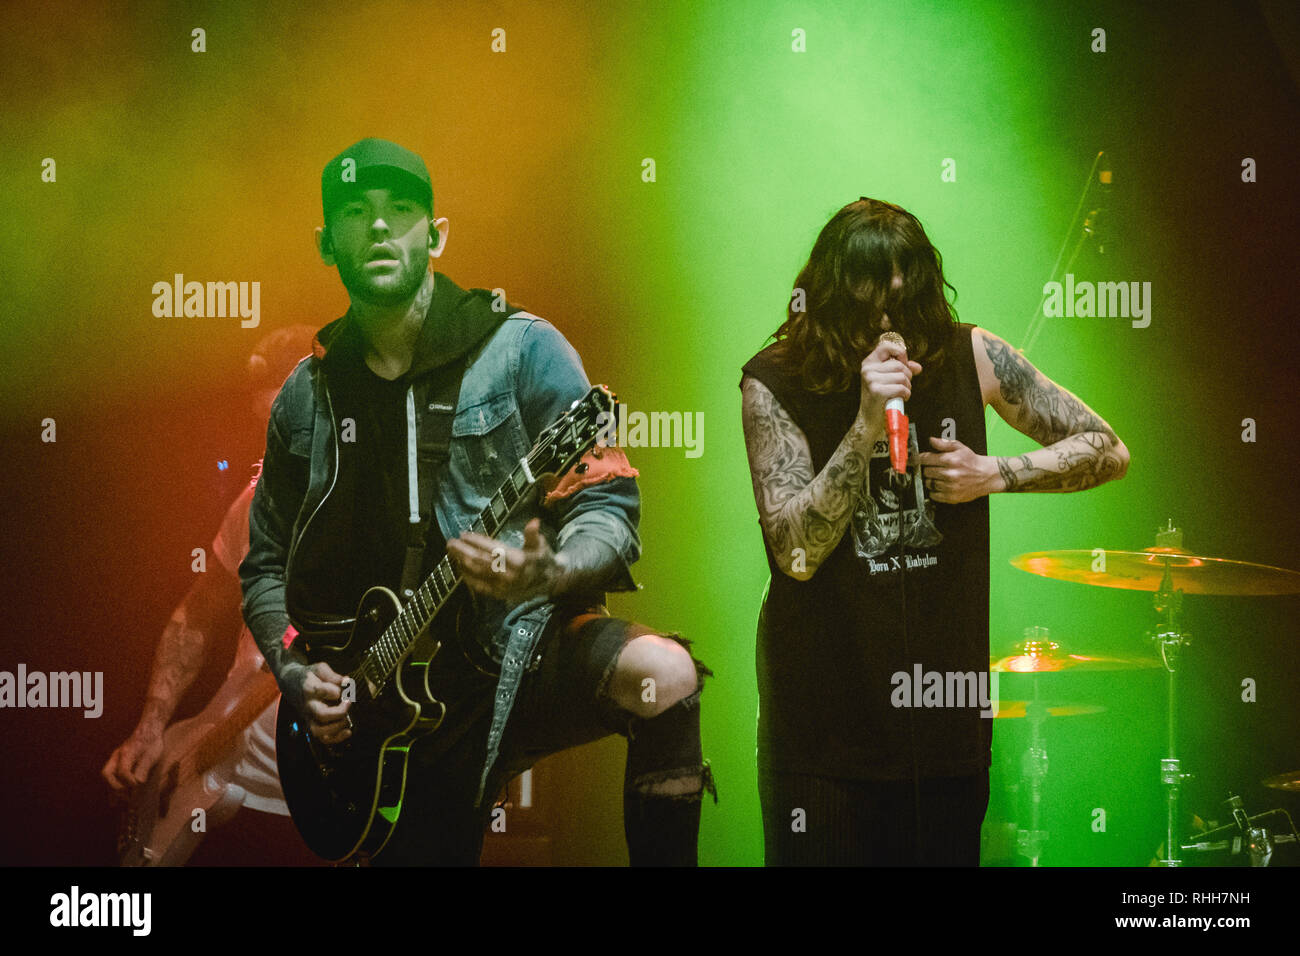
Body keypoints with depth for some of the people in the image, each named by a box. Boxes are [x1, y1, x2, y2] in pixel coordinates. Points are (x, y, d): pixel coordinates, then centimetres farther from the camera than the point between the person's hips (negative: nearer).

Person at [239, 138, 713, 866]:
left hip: (521, 649, -4)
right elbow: (266, 564, 18)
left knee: (659, 675, -33)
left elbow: (609, 509, -8)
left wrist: (550, 574, -30)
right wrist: (292, 669, -1)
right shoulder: (307, 398, 8)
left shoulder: (520, 349, -4)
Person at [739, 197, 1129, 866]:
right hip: (824, 698, -2)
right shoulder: (775, 383, -8)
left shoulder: (969, 356, -1)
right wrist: (867, 425, -24)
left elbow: (1107, 451, 6)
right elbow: (796, 553, -17)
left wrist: (994, 474, -9)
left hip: (944, 683, 2)